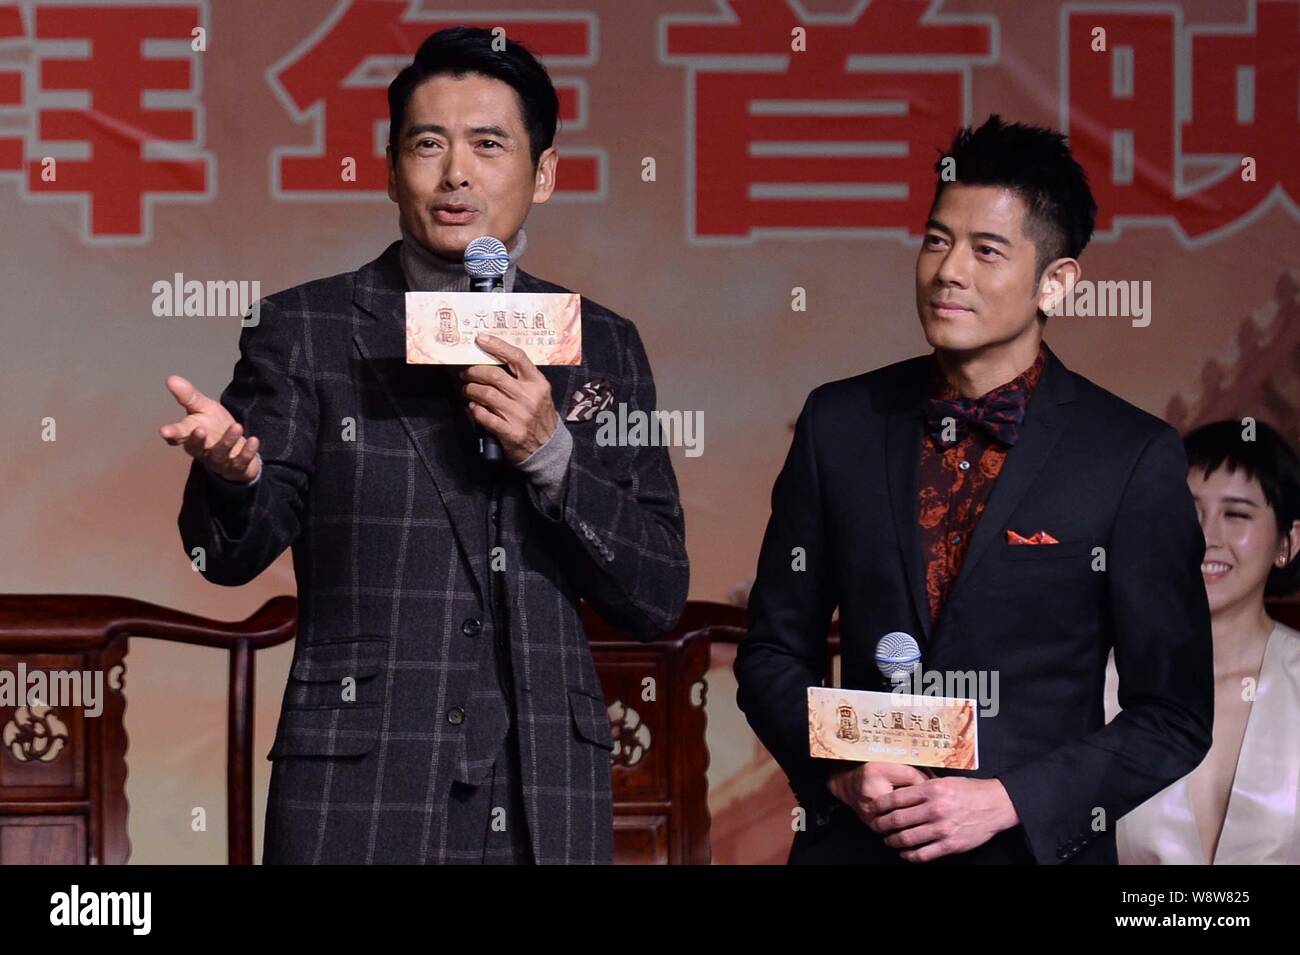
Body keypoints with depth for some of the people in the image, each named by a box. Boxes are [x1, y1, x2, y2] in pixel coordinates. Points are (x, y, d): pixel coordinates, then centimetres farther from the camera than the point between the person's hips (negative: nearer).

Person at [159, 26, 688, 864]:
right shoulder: (304, 331, 1)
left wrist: (551, 454, -11)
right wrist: (230, 473, -27)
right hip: (357, 793, -2)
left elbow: (659, 600, 4)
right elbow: (234, 555, -6)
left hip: (547, 801, 2)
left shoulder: (602, 347, 7)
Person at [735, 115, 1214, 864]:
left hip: (1036, 843, -2)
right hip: (854, 838, 2)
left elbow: (1175, 716, -6)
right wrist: (839, 770, -10)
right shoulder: (840, 423, 1)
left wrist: (1006, 801, -15)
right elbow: (774, 649, 7)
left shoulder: (1134, 458, -8)